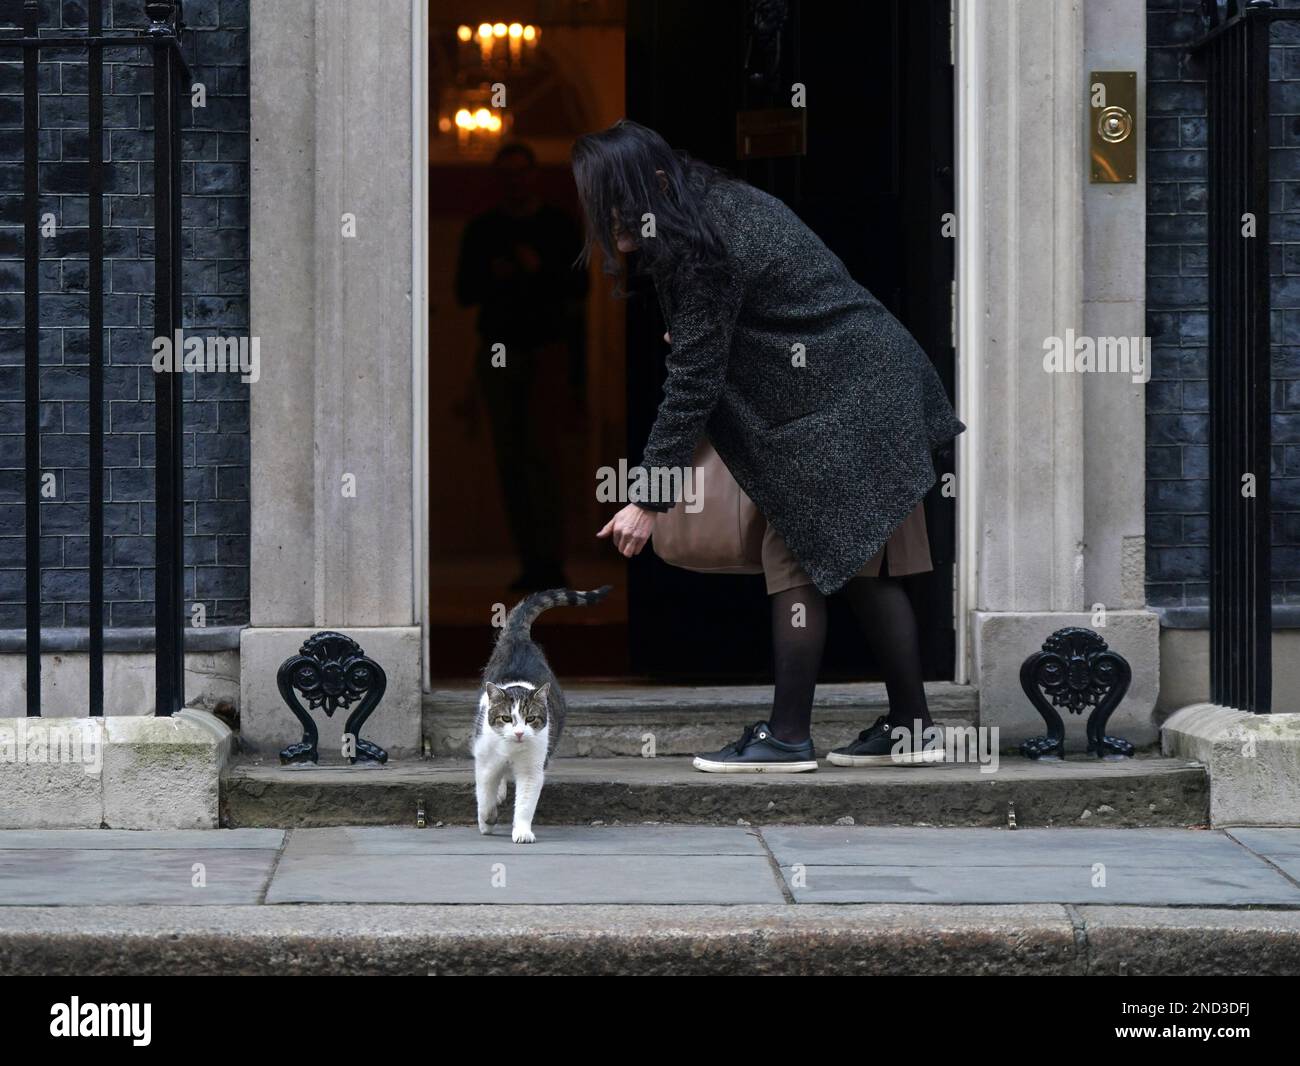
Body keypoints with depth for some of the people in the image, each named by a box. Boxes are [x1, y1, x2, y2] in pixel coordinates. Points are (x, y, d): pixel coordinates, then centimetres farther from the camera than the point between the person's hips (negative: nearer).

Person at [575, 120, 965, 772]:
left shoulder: (696, 249, -17)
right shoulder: (722, 202, 11)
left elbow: (692, 380, -18)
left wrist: (649, 499, -15)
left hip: (834, 409, -10)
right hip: (881, 393, 10)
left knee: (797, 559, -4)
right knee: (863, 564, 11)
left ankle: (787, 737, -2)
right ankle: (910, 727, 14)